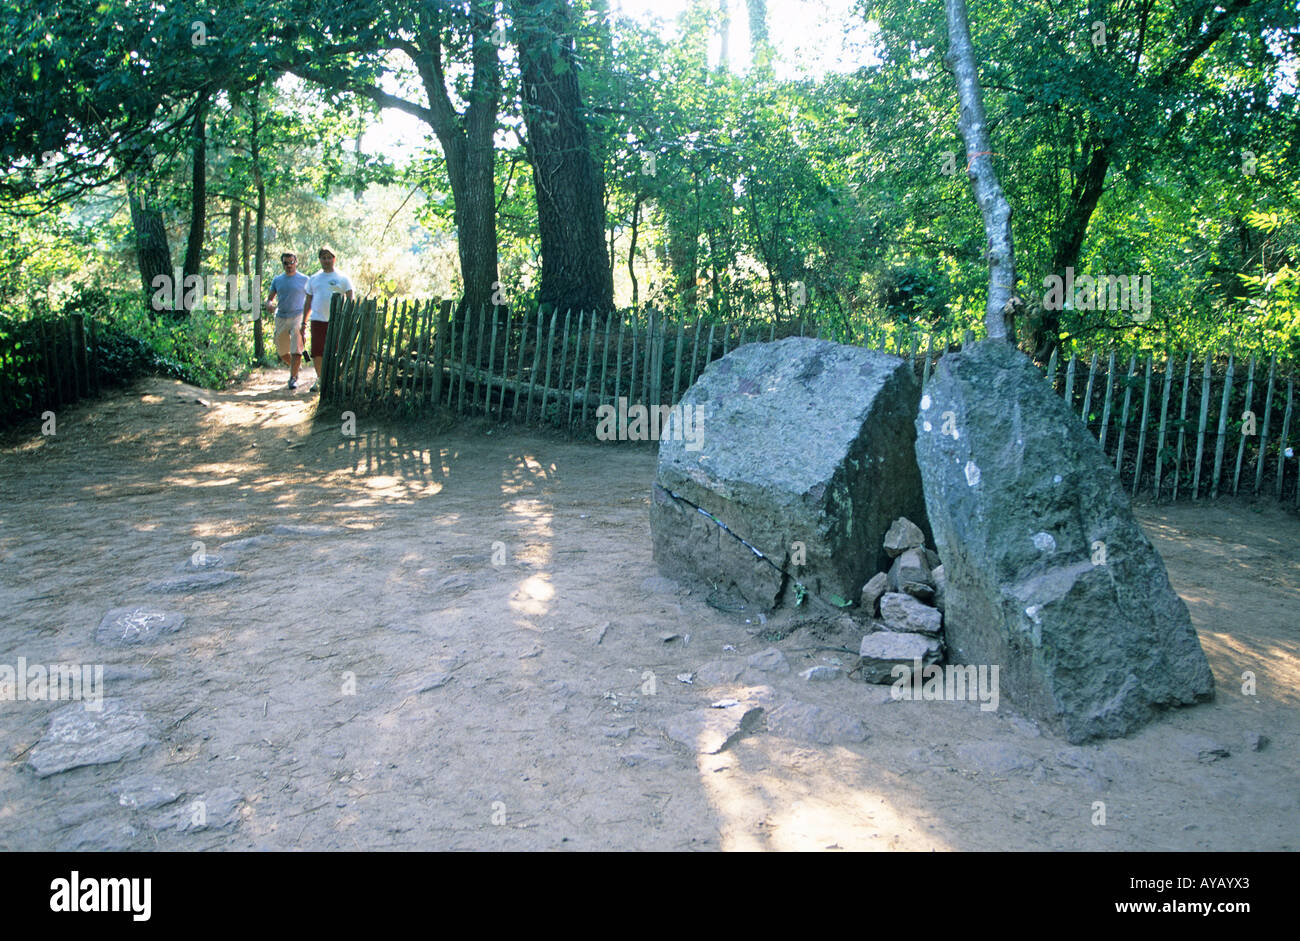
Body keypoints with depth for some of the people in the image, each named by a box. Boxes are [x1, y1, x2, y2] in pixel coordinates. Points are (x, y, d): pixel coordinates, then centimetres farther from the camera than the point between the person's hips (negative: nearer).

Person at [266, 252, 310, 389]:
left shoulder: (304, 280, 1)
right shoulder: (277, 280, 11)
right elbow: (270, 297, 16)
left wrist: (305, 323, -8)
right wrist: (269, 303, -11)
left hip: (297, 317, -4)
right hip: (281, 318, 4)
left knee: (296, 350, -12)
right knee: (282, 352, 10)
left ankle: (293, 378, -3)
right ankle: (294, 368, 36)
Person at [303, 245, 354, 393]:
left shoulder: (342, 278, 4)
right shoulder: (314, 278, 14)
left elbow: (350, 300, 0)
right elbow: (308, 301, 18)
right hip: (317, 319, 3)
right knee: (316, 352, -1)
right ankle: (320, 379, 15)